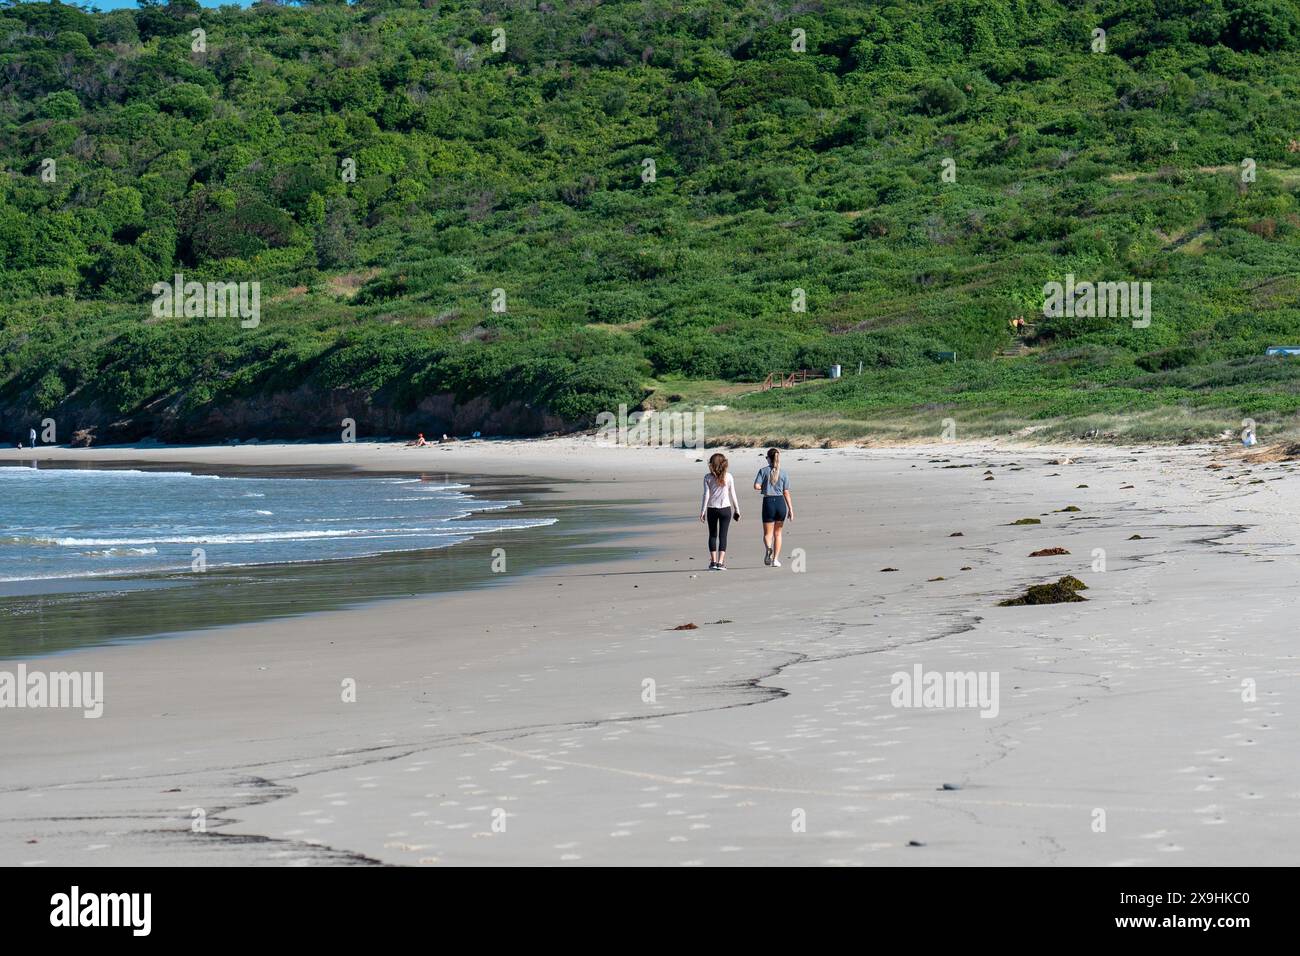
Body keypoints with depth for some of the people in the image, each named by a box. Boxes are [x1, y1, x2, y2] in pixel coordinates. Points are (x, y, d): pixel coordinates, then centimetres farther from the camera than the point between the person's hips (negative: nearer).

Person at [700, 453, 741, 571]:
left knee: (713, 535, 11)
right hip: (725, 509, 0)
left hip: (712, 509, 0)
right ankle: (720, 562, -4)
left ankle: (713, 561, 7)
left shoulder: (708, 478, -3)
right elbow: (732, 495, 1)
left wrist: (702, 511, -2)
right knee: (723, 535, 2)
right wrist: (737, 510, 10)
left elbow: (706, 495, -6)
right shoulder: (728, 477, -2)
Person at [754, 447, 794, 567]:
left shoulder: (763, 471, -1)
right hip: (781, 502, 2)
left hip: (768, 502, -2)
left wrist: (764, 487, 10)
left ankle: (768, 548, -27)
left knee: (767, 533, 6)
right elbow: (786, 493, 1)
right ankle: (775, 559, 13)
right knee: (777, 533, 17)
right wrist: (791, 510, 4)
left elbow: (756, 486, -13)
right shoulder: (783, 472, 3)